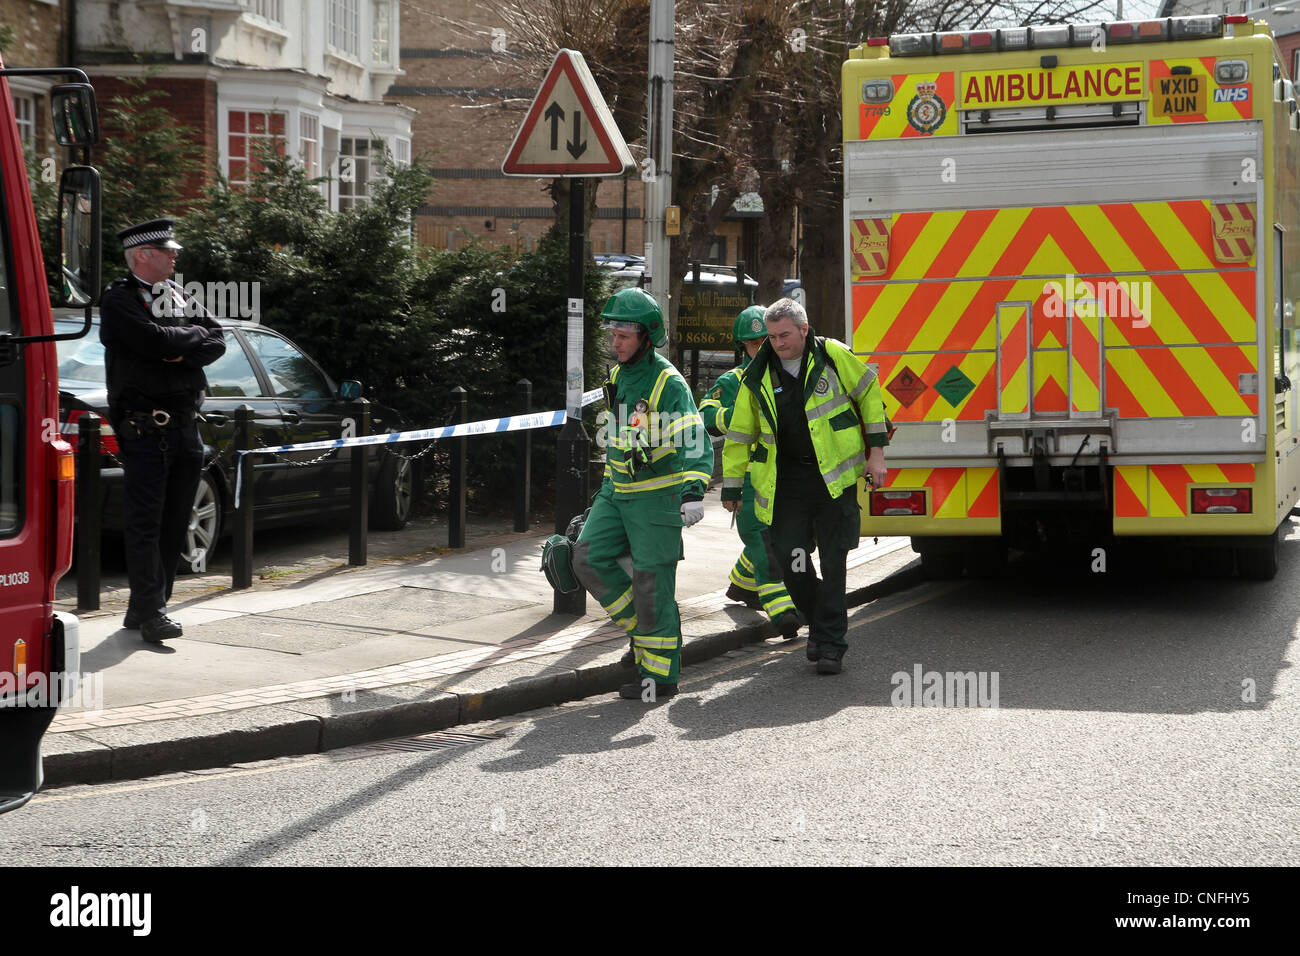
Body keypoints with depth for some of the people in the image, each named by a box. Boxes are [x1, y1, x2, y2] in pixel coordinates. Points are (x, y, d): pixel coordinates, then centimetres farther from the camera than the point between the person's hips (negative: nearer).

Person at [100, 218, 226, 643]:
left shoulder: (180, 296, 16)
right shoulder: (119, 300, -6)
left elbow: (216, 344, 6)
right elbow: (155, 341, -21)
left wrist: (183, 353, -12)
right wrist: (196, 333, -4)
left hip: (185, 427, 7)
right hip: (145, 428, -7)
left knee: (174, 526, 8)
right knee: (145, 523, -8)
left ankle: (144, 608, 16)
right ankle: (151, 612, -10)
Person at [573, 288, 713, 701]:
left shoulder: (668, 383, -15)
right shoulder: (618, 376, 10)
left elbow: (695, 442, -23)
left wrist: (694, 492, -35)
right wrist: (606, 487, 28)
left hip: (657, 496, -8)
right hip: (617, 493, 8)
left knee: (651, 585, -5)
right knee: (589, 558, -6)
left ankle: (660, 675, 5)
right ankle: (643, 624, 10)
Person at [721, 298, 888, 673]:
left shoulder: (833, 355, -6)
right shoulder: (758, 376, 0)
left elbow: (869, 393, 5)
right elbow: (740, 434, 8)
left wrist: (876, 451, 2)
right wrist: (732, 486, 9)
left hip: (834, 473, -2)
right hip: (786, 477, 2)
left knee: (833, 561, -2)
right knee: (789, 555, -3)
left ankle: (830, 643, 5)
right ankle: (818, 623, 22)